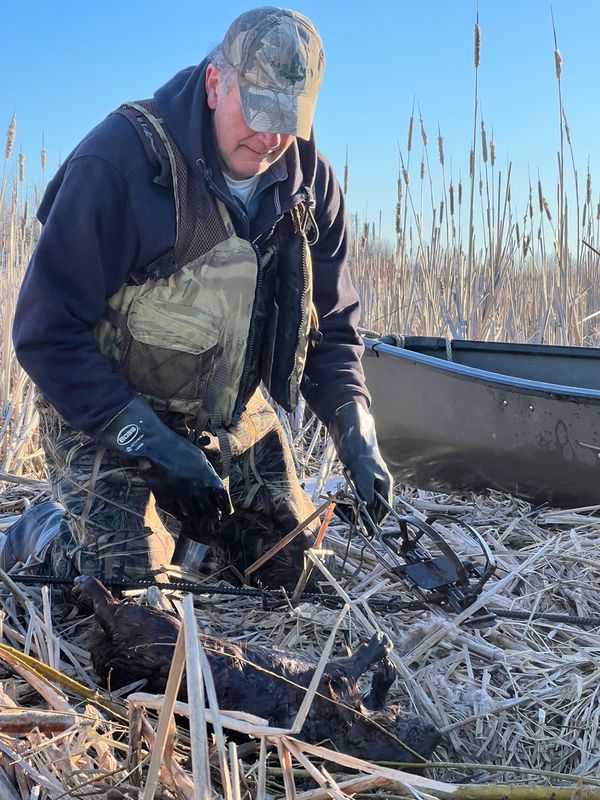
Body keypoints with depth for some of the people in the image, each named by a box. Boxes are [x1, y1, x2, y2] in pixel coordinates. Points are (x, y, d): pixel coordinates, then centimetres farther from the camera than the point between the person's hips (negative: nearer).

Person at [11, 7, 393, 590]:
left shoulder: (309, 183, -7)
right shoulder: (120, 158, -25)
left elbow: (330, 322, 0)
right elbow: (47, 332, -24)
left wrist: (353, 426, -17)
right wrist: (149, 441, -29)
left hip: (231, 415, 6)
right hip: (107, 411, -5)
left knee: (285, 567, 9)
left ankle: (181, 518, 35)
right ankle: (42, 531, 15)